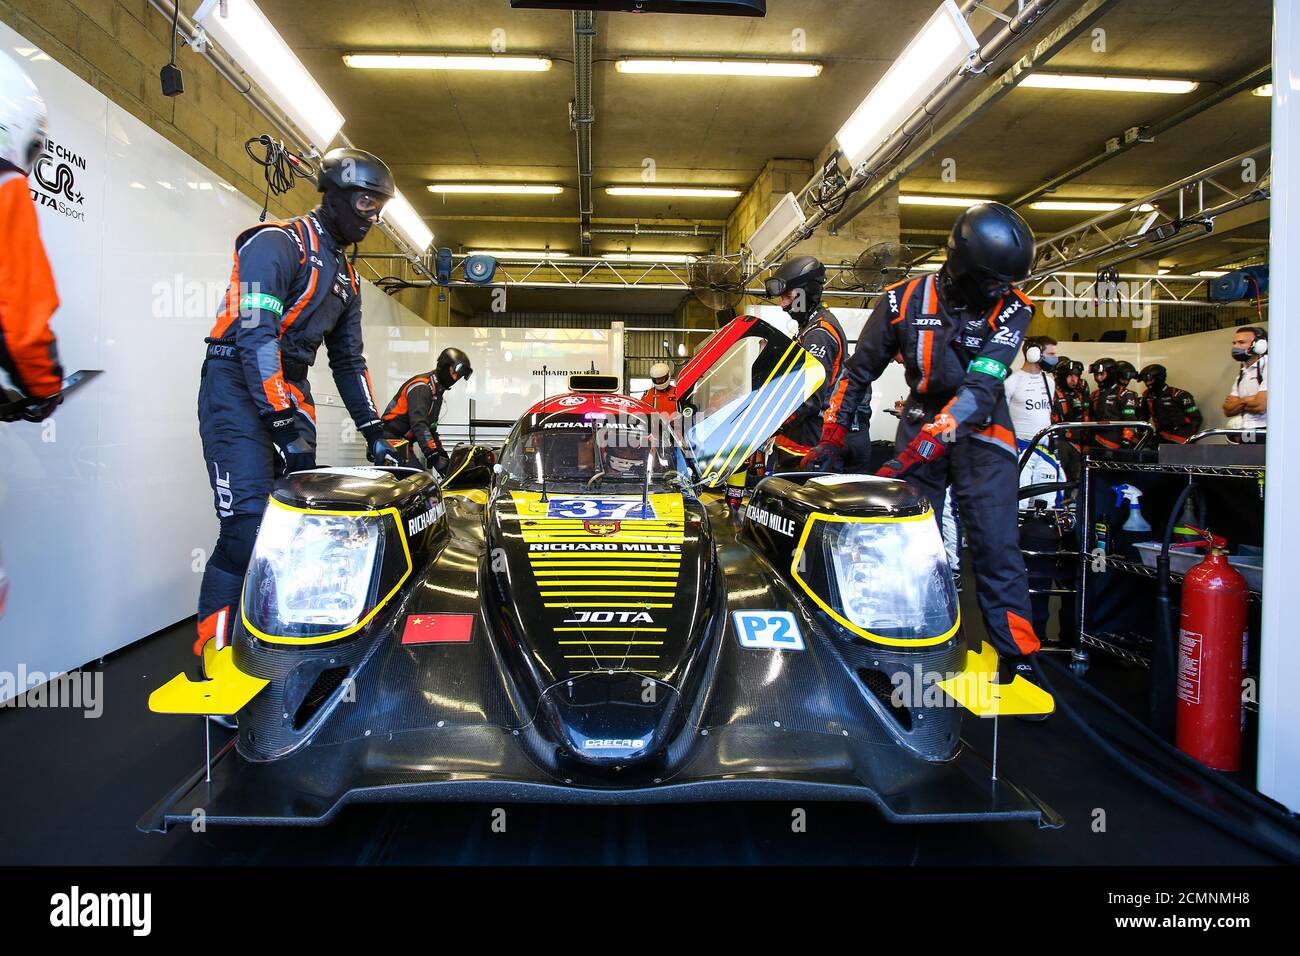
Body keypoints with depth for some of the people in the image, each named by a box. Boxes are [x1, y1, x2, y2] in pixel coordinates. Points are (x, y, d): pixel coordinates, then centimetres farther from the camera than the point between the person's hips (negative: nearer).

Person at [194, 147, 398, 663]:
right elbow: (255, 336, -18)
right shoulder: (276, 242, -7)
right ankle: (212, 650, -13)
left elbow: (348, 361, 22)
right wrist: (283, 424, -24)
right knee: (249, 525, -19)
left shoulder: (346, 276, 20)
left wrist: (373, 431, 12)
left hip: (290, 394, 9)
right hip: (238, 388, -8)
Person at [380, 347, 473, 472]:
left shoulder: (437, 392, 18)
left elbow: (430, 426, 25)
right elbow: (419, 424, -27)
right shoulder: (420, 387, -15)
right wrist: (433, 455, -33)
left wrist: (442, 453, 16)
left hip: (403, 442, 10)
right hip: (392, 442, -10)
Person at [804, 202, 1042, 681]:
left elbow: (981, 386, -24)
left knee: (994, 543, -11)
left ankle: (1017, 657, -3)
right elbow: (859, 370, 2)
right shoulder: (905, 299, -8)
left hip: (981, 430, -2)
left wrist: (923, 446, -34)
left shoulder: (1011, 308, -12)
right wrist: (831, 435, -3)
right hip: (920, 422, 2)